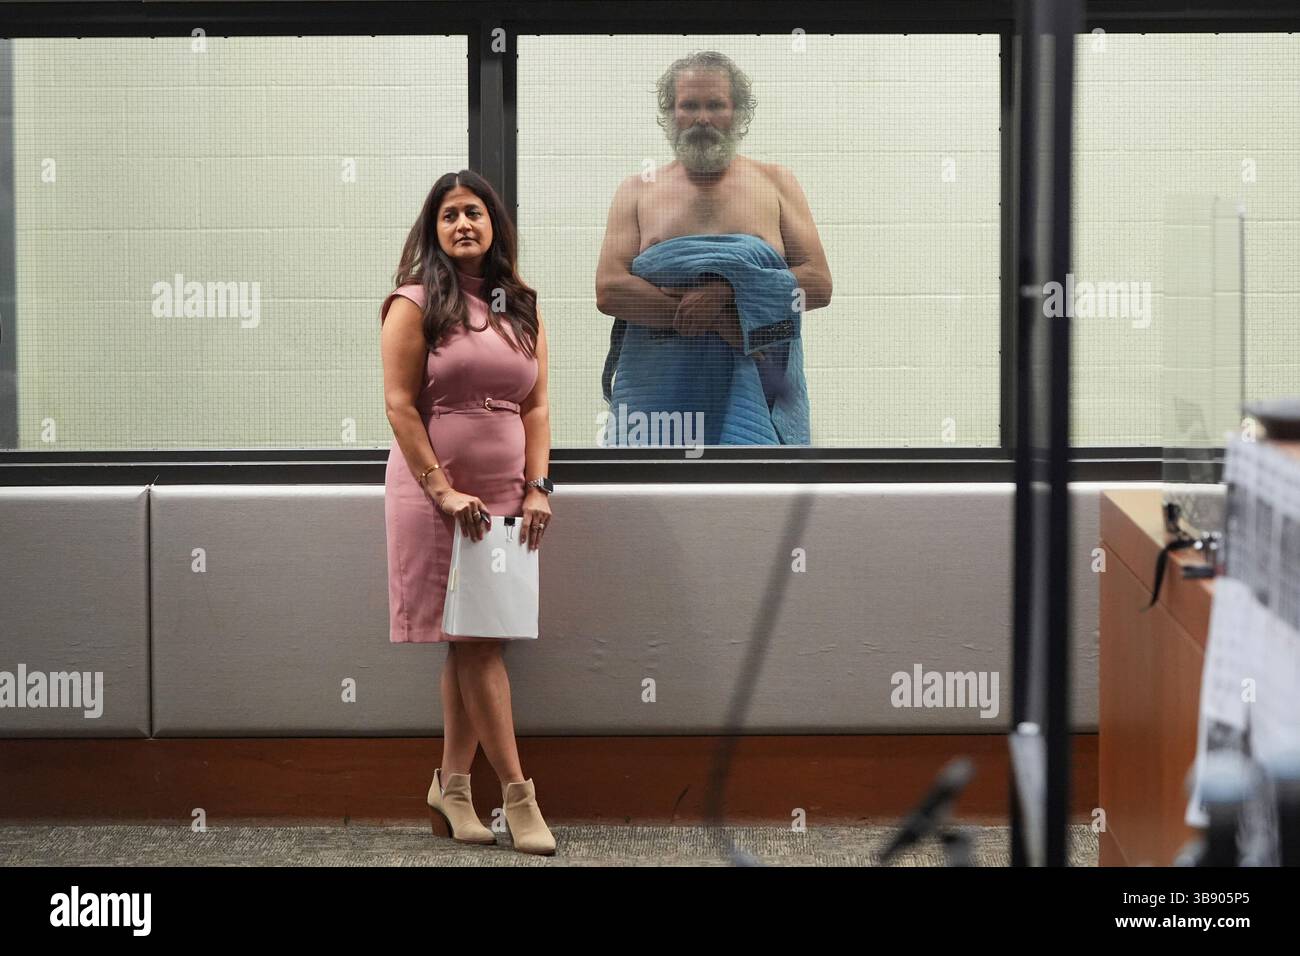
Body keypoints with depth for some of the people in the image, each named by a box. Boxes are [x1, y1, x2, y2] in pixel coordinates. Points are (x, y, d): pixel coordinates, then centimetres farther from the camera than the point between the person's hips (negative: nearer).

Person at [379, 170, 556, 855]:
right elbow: (399, 404, -8)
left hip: (506, 495, 5)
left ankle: (452, 784, 16)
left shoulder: (521, 309, 13)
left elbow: (536, 405, 11)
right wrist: (444, 490, -15)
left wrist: (537, 488, -1)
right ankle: (518, 796, -5)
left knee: (474, 641, 6)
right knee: (476, 642, -5)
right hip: (436, 494, -5)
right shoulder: (415, 304, -2)